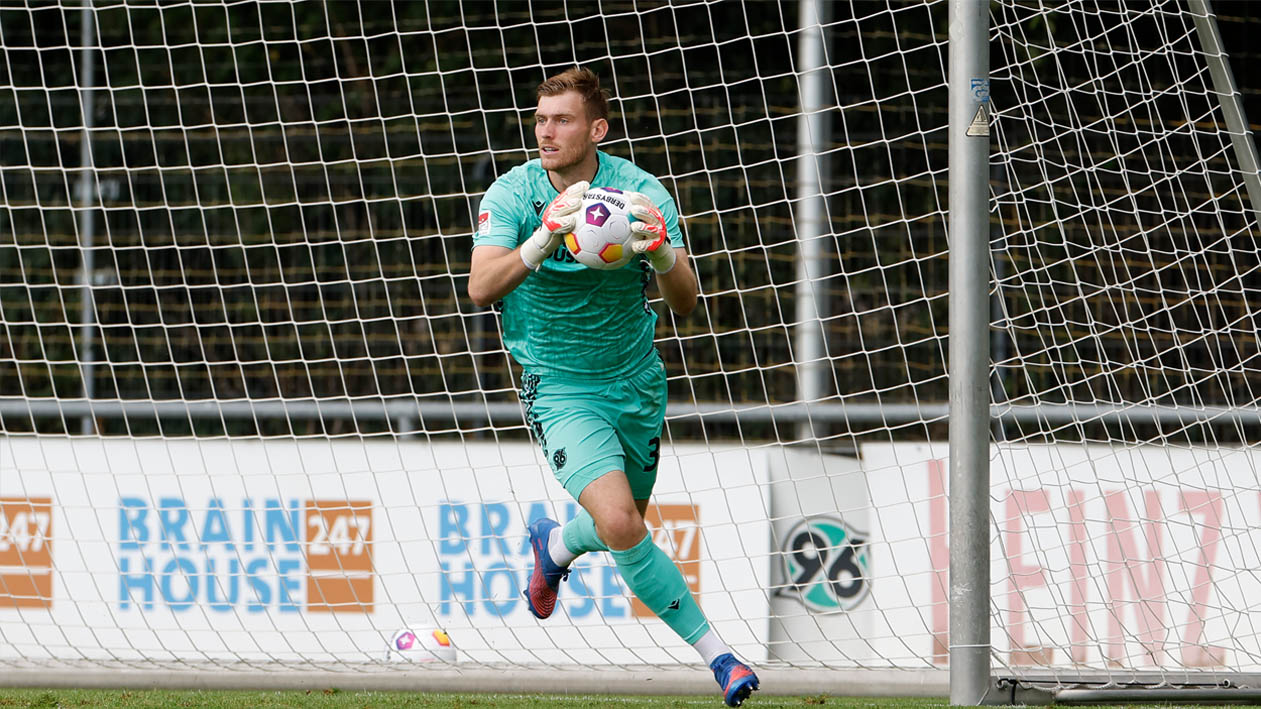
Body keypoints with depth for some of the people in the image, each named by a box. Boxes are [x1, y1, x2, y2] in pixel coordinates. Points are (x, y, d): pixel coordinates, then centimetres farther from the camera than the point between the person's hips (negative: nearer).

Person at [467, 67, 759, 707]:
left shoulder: (640, 191, -12)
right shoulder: (511, 196, -13)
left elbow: (684, 301, -17)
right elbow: (480, 288, -26)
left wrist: (661, 252, -40)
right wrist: (543, 239, -43)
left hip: (636, 381, 3)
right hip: (559, 386, -3)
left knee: (622, 525, 18)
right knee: (620, 525, -23)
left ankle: (557, 544, 54)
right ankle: (713, 650, -11)